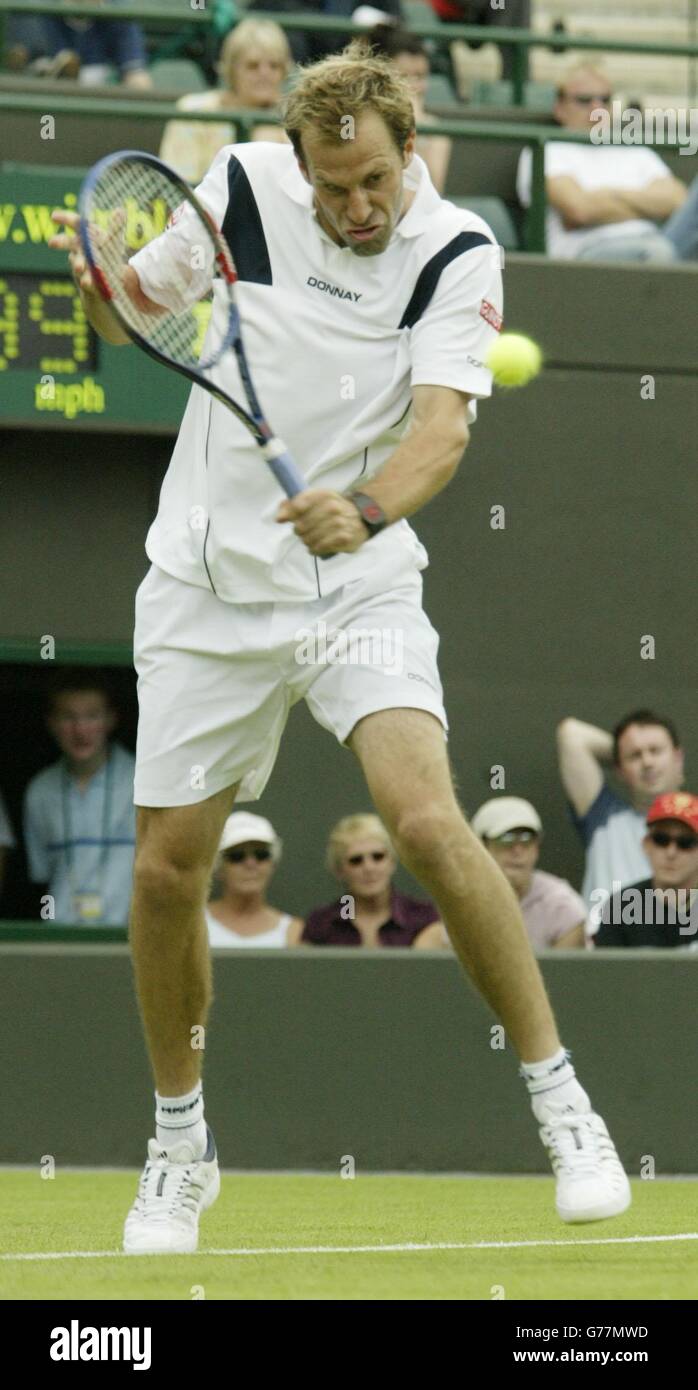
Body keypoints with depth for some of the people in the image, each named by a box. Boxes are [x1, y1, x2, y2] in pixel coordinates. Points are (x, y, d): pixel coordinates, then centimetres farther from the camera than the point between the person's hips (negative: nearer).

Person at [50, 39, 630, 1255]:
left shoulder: (456, 256, -13)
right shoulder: (241, 190, -6)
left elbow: (443, 426, -25)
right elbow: (125, 317, 8)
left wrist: (364, 506, -45)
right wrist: (95, 276, -16)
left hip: (357, 584, -2)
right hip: (206, 588, 2)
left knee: (427, 822, -22)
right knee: (167, 868, 3)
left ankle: (561, 1103, -10)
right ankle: (180, 1144, 24)